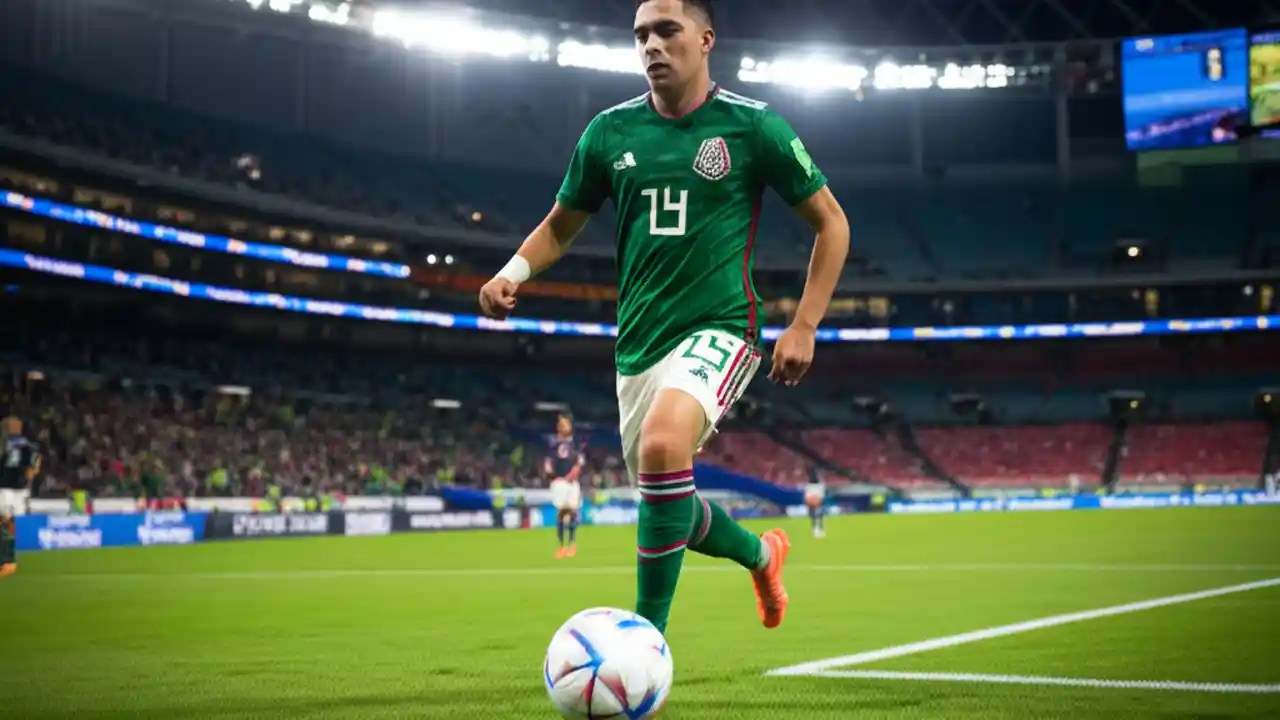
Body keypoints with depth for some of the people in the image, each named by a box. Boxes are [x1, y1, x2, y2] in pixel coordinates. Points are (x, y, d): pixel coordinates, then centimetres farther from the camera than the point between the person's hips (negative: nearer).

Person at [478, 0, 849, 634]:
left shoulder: (751, 125, -4)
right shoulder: (611, 131, 6)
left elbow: (830, 222, 4)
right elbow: (560, 226, 17)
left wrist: (804, 326, -4)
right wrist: (514, 271, -5)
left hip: (718, 328, -5)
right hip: (638, 342, 5)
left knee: (663, 442, -33)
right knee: (665, 499, 13)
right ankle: (761, 553, 46)